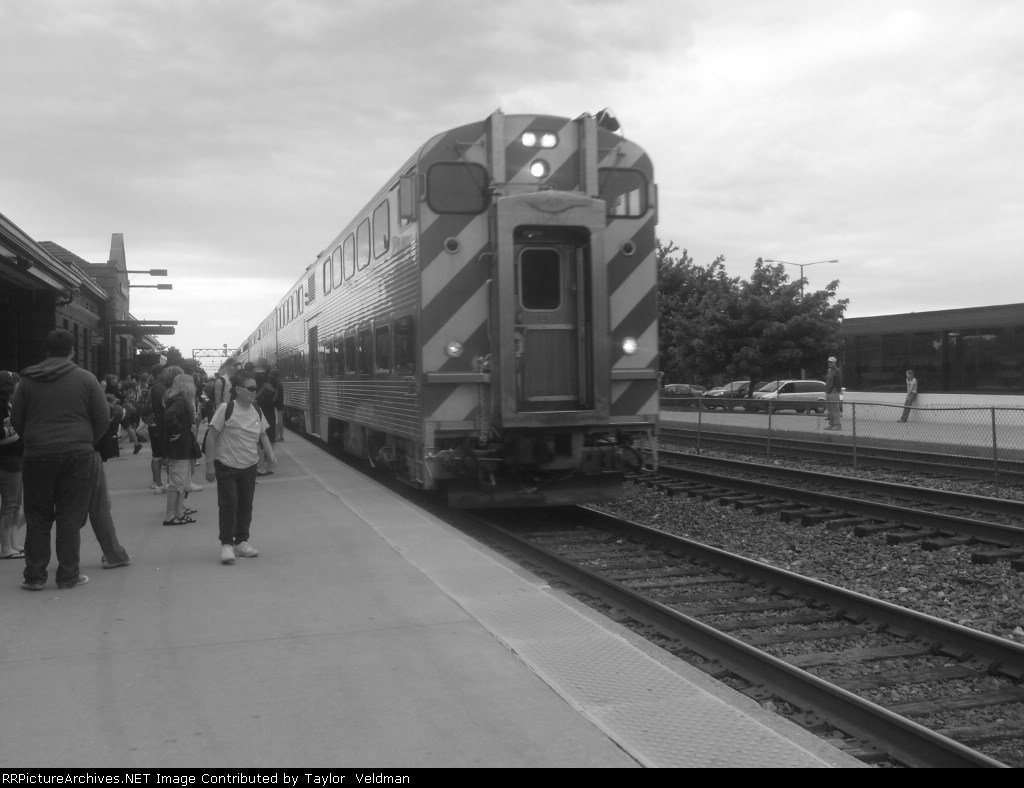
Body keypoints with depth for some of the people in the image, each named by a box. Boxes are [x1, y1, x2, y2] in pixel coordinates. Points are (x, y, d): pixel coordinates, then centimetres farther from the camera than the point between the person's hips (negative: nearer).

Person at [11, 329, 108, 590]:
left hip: (37, 456, 2)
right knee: (70, 517, 5)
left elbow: (16, 419, 8)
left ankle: (34, 575, 12)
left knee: (38, 518, 10)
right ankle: (68, 575, 8)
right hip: (78, 455, -1)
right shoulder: (85, 378, -2)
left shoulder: (28, 380, 4)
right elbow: (103, 417, -2)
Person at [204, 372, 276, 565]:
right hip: (226, 465, -5)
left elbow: (263, 435, 15)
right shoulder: (226, 409, -14)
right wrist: (210, 465, -12)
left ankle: (241, 542, 22)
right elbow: (211, 437, -11)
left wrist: (270, 453, -2)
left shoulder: (256, 412, 2)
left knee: (245, 505, 10)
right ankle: (226, 544, 5)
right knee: (228, 504, -5)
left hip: (249, 466, 5)